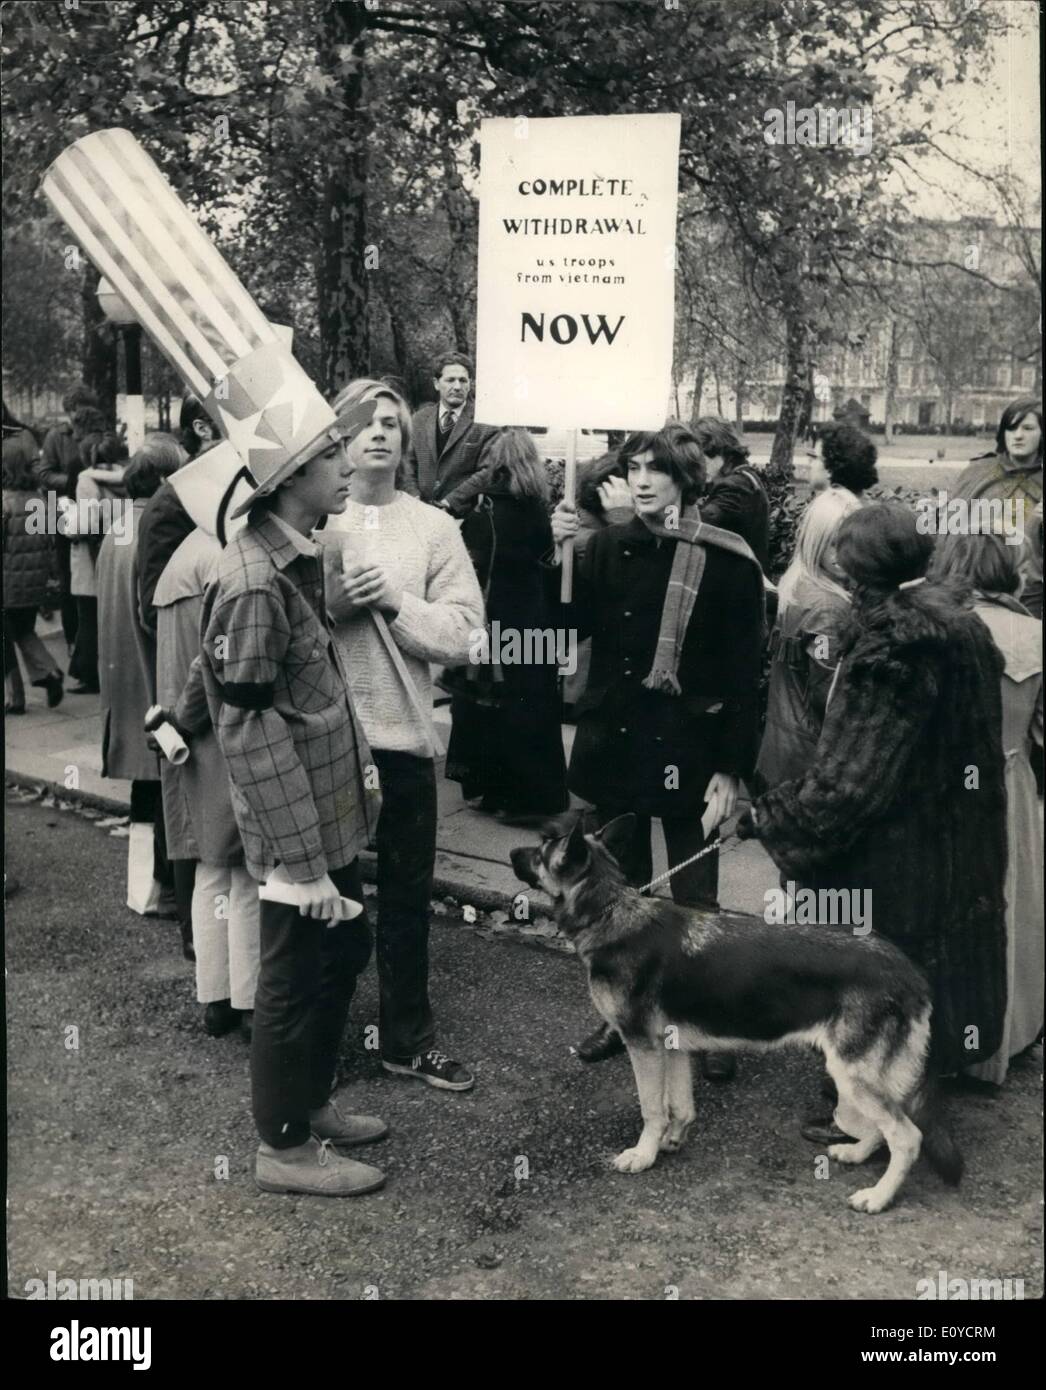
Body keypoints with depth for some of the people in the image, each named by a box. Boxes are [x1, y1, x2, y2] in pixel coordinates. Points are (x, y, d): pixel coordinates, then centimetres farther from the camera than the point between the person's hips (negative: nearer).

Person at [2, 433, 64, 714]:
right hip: (36, 583, 6)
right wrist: (53, 574, 16)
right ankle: (48, 673, 3)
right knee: (25, 632, 23)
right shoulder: (39, 498, 2)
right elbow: (50, 540, 8)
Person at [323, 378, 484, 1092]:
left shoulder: (434, 527, 2)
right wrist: (331, 602, -21)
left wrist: (396, 600, -18)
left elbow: (465, 631, -6)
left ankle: (409, 1038, 28)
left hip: (404, 735, 1)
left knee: (407, 895, 12)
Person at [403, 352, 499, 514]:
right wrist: (415, 498, -3)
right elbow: (408, 462, 13)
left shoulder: (484, 423, -4)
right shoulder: (420, 419, 12)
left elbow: (487, 471, -9)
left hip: (465, 513, -3)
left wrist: (450, 501, -13)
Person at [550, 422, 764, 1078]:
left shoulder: (729, 562, -8)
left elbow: (746, 674, -8)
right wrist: (556, 554, -12)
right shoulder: (609, 547, 2)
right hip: (616, 745, 4)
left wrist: (733, 767, -11)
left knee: (695, 899, 6)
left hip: (687, 752, -4)